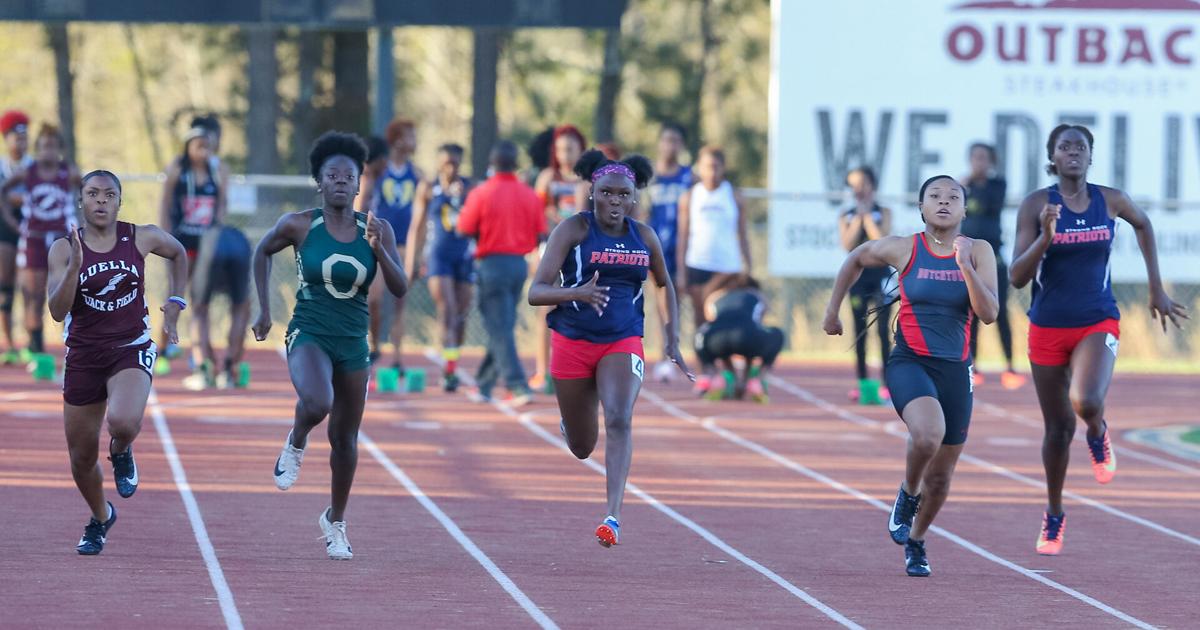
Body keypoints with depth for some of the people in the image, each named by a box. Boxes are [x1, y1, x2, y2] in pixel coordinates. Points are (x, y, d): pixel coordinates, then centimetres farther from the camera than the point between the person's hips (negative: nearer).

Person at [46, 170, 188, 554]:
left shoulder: (141, 238, -4)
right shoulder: (65, 248, -6)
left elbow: (178, 254, 19)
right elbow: (57, 311, -14)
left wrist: (175, 304, 11)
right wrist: (75, 266, -26)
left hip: (132, 350, -2)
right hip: (83, 356, 2)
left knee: (123, 422, -33)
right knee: (82, 457, 9)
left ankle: (121, 453, 6)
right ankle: (100, 518, 39)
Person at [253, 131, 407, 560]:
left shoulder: (378, 230, -3)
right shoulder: (299, 226, -7)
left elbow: (400, 289, -6)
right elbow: (263, 252, 11)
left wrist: (378, 249, -22)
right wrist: (264, 310, 9)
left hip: (353, 344, 3)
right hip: (308, 335, -3)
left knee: (345, 439, 11)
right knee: (317, 403, -33)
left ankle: (335, 521, 32)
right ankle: (295, 445, 3)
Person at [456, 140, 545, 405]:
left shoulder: (481, 193, -9)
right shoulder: (529, 195, 2)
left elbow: (463, 231, -5)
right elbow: (541, 235, 3)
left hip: (493, 262, -5)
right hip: (519, 263, 5)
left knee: (500, 330, -4)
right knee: (501, 329, 15)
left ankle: (519, 386, -15)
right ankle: (484, 384, 23)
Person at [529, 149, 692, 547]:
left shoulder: (644, 237, 2)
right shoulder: (573, 230, -9)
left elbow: (664, 285, 21)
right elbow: (536, 292, -15)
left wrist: (671, 338, 13)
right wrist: (578, 293, -34)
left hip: (623, 343, 1)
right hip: (573, 342, -1)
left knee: (619, 421, -25)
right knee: (582, 448, 11)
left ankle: (613, 517, -31)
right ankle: (570, 422, 50)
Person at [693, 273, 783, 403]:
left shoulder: (713, 297, 38)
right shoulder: (758, 297, 36)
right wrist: (743, 380, 45)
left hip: (716, 339, 1)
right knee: (776, 335, 33)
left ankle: (728, 377, 16)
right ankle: (757, 377, 14)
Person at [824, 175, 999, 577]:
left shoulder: (979, 252, -1)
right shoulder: (903, 249, -3)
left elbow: (989, 314, -10)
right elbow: (856, 259, 16)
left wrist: (966, 267, -21)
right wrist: (833, 310, 19)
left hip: (955, 370, 3)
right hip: (909, 362, -3)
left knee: (941, 475, 10)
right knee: (928, 433, -33)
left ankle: (916, 542, 36)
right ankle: (908, 495, -3)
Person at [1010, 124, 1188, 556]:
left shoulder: (1110, 201, -2)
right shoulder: (1036, 205, -7)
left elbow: (1143, 224, 21)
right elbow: (1017, 277, -11)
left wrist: (1156, 288, 21)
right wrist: (1045, 237, -28)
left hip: (1098, 325, 0)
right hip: (1048, 327, 0)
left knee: (1086, 403, -29)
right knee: (1058, 429, 9)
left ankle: (1098, 436, 9)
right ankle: (1053, 517, 31)